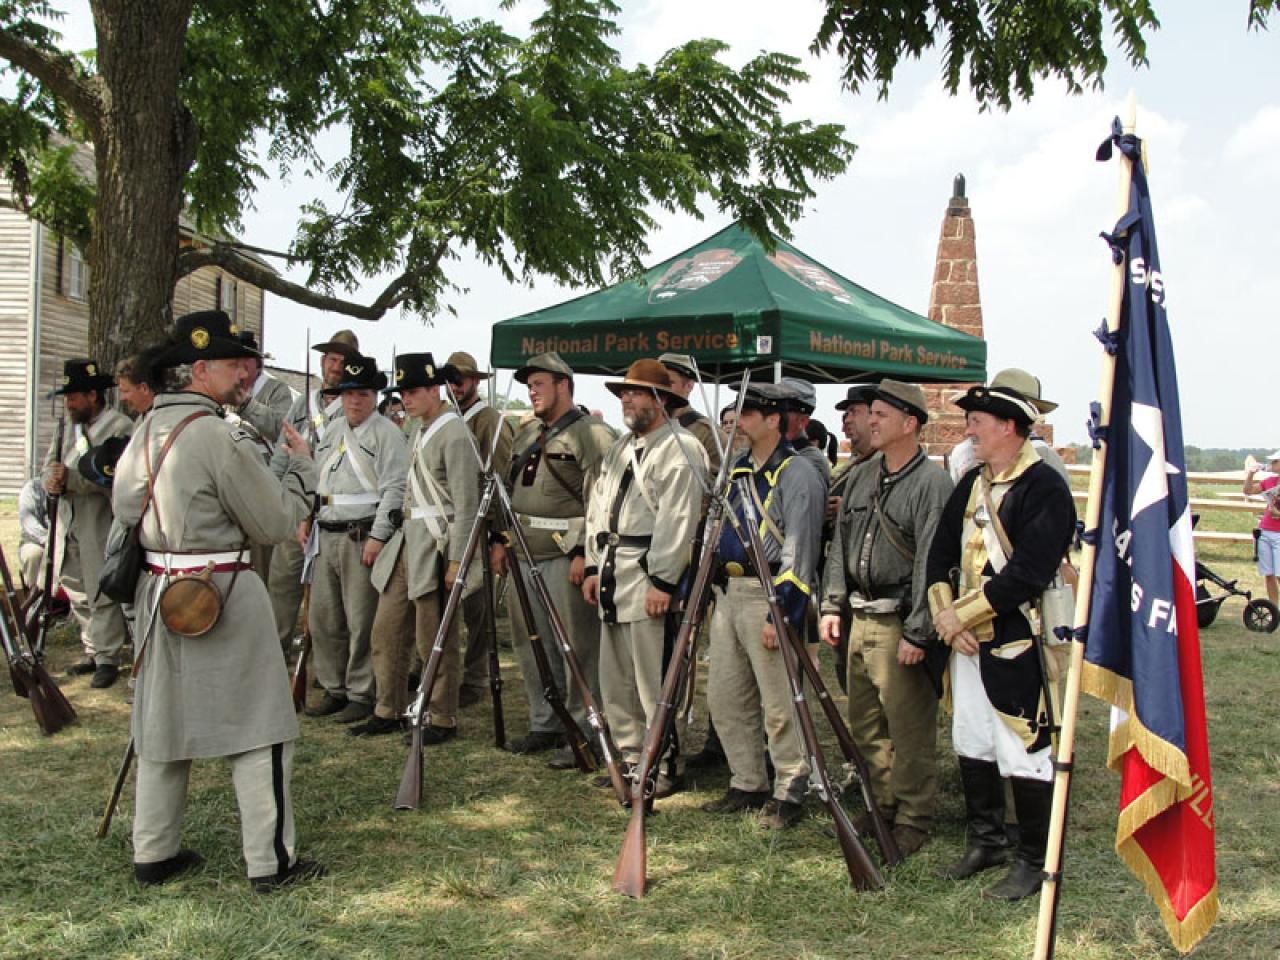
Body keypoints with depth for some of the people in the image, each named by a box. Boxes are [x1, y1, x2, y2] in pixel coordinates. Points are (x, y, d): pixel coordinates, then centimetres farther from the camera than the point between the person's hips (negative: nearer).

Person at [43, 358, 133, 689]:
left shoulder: (120, 428, -10)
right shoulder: (70, 427, 16)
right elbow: (50, 464, 14)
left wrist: (70, 478, -23)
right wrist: (52, 481, -9)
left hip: (102, 528, -8)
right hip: (70, 525, 8)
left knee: (103, 596, -4)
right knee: (78, 594, 15)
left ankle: (107, 659, 4)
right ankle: (92, 652, 27)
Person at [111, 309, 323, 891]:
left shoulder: (147, 431, 7)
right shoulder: (219, 437, -17)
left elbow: (123, 507, 17)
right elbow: (276, 523, -12)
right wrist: (301, 464, 1)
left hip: (159, 591, 8)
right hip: (223, 594, -8)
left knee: (162, 721, 16)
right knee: (257, 730, 1)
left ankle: (153, 854, 25)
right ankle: (272, 861, 6)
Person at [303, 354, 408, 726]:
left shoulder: (386, 433, -6)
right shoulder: (333, 431, 17)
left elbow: (394, 489, -13)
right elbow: (316, 479, 26)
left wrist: (377, 536, -18)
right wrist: (307, 519, 17)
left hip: (362, 538, -8)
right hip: (327, 536, 8)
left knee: (361, 621, -4)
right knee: (323, 617, 12)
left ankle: (361, 695, 6)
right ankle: (334, 690, 24)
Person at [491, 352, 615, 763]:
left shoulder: (590, 433, -8)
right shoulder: (526, 433, 19)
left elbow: (600, 502, -15)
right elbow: (509, 490, 24)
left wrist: (584, 552, -20)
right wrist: (501, 539, 15)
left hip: (566, 557, -9)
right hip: (523, 555, 9)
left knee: (577, 648, -5)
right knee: (531, 645, 14)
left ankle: (583, 732, 3)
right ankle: (544, 724, 26)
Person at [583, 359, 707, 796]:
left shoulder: (680, 449, -11)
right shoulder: (620, 448, 18)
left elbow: (679, 521, -17)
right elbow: (598, 508, 21)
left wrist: (663, 582, -20)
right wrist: (594, 567, 14)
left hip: (650, 578, -9)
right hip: (613, 575, 9)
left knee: (653, 679, -6)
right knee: (615, 677, 14)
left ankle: (665, 765, 5)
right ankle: (631, 756, 25)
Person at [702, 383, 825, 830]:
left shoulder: (797, 474, -11)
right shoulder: (738, 469, 15)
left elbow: (799, 551, -15)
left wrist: (780, 612, -19)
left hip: (767, 594, -9)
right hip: (727, 592, 9)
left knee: (778, 705, -3)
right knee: (724, 697, 12)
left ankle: (788, 794, 9)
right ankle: (747, 784, 25)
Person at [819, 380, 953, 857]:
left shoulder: (931, 481, -12)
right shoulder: (861, 477, 12)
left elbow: (931, 562, -16)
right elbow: (841, 545, 17)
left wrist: (917, 632, -18)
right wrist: (832, 605, 10)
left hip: (901, 623, -8)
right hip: (861, 617, 8)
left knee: (909, 729, -1)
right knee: (865, 723, 16)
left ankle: (913, 820, 12)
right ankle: (883, 805, 30)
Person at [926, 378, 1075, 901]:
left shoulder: (1045, 487, -14)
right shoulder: (972, 483, 12)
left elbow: (1028, 573, -22)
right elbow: (940, 552, 10)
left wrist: (962, 614, -16)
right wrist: (945, 614, -6)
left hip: (1017, 646, -8)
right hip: (966, 641, 8)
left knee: (1025, 756, 0)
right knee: (972, 746, 16)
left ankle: (1034, 861, 15)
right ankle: (986, 842, 32)